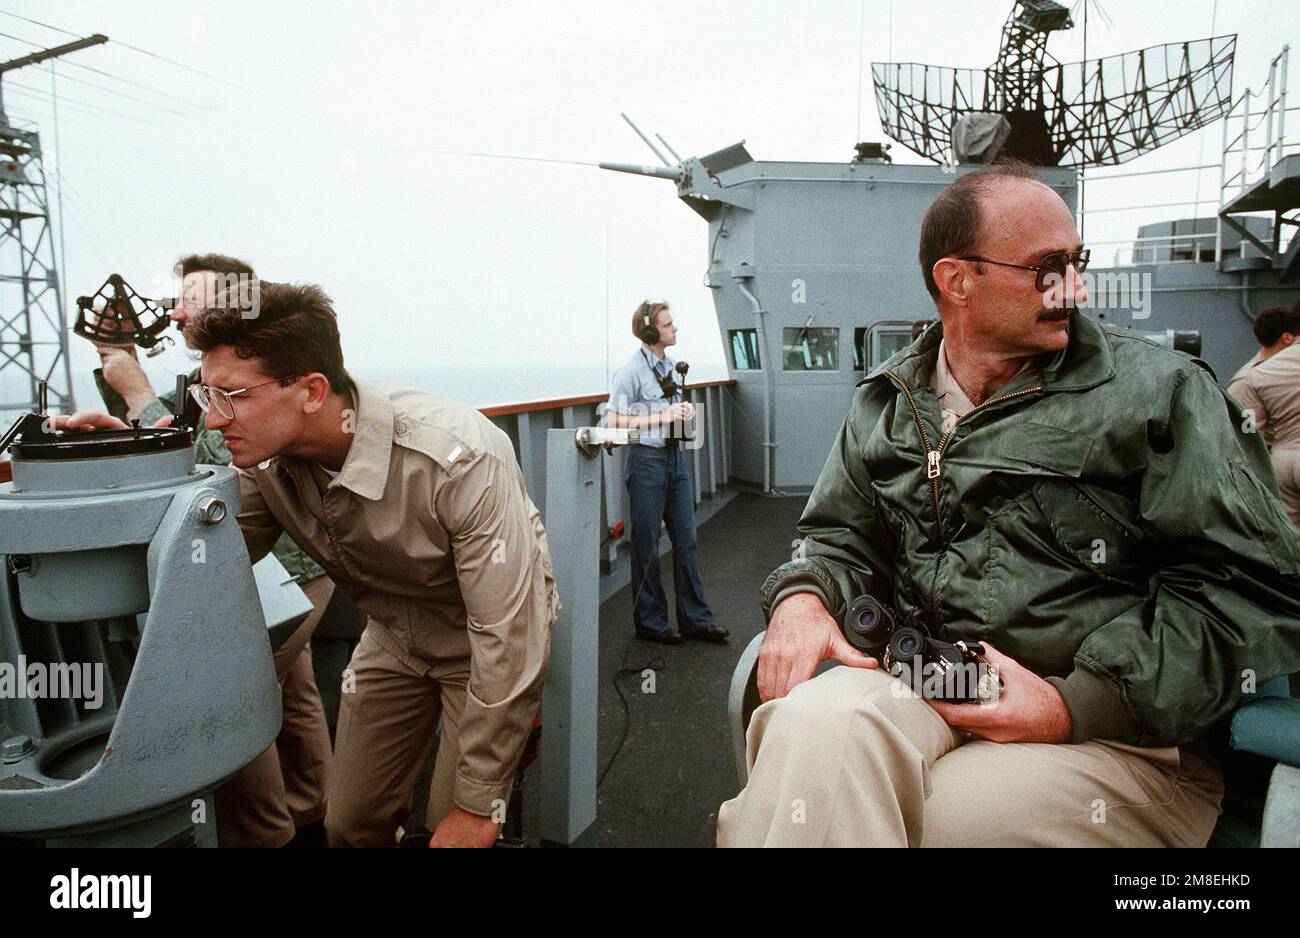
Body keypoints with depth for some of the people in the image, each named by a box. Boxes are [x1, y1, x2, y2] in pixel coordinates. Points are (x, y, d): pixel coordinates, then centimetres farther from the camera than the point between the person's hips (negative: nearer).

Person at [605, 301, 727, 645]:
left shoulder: (671, 364, 10)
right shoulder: (631, 370, -13)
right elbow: (615, 422, -16)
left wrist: (684, 410, 2)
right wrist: (663, 417, -18)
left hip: (675, 456, 7)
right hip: (646, 459, -7)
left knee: (686, 539, 10)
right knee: (647, 544, 4)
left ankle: (696, 619, 19)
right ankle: (650, 622, 19)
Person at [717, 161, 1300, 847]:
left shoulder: (1161, 391, 1)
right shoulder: (886, 404, 13)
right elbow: (842, 536, 20)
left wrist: (1078, 701, -16)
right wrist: (803, 595, -6)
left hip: (1121, 731, -2)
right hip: (924, 685, 3)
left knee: (957, 811, -33)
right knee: (813, 722, -32)